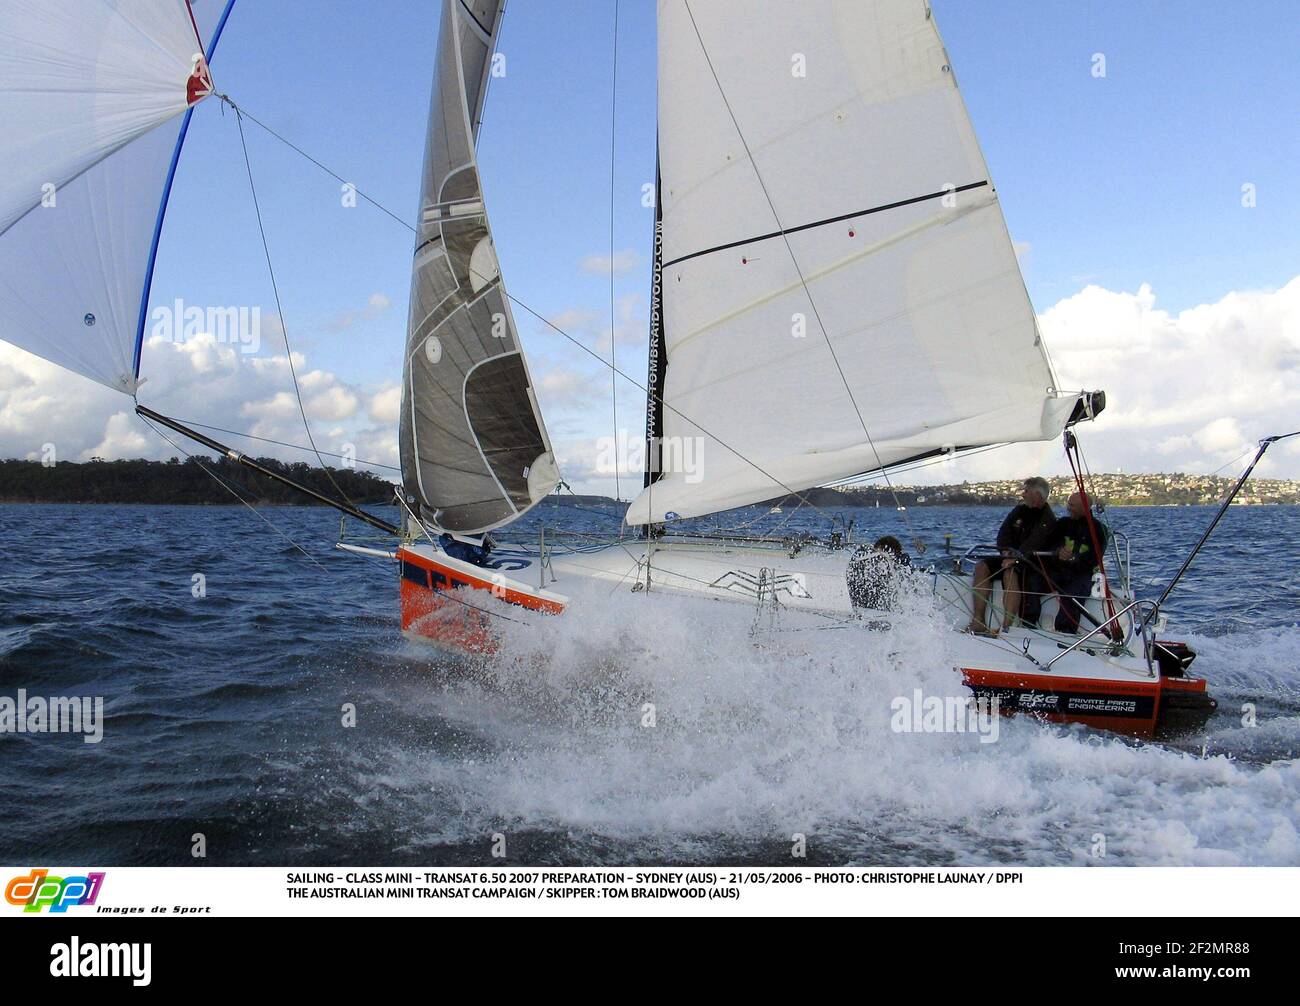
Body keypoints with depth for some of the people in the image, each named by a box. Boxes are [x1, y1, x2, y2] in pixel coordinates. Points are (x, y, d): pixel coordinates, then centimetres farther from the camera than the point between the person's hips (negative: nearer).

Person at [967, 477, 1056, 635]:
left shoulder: (1047, 519, -10)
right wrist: (1006, 551, -12)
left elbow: (1032, 546, -22)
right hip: (1012, 558, 7)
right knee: (982, 566, -17)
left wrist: (1016, 557, -33)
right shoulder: (1019, 511, 12)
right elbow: (1003, 534, 6)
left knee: (1010, 573, -37)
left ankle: (1007, 626, -43)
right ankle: (978, 621, -25)